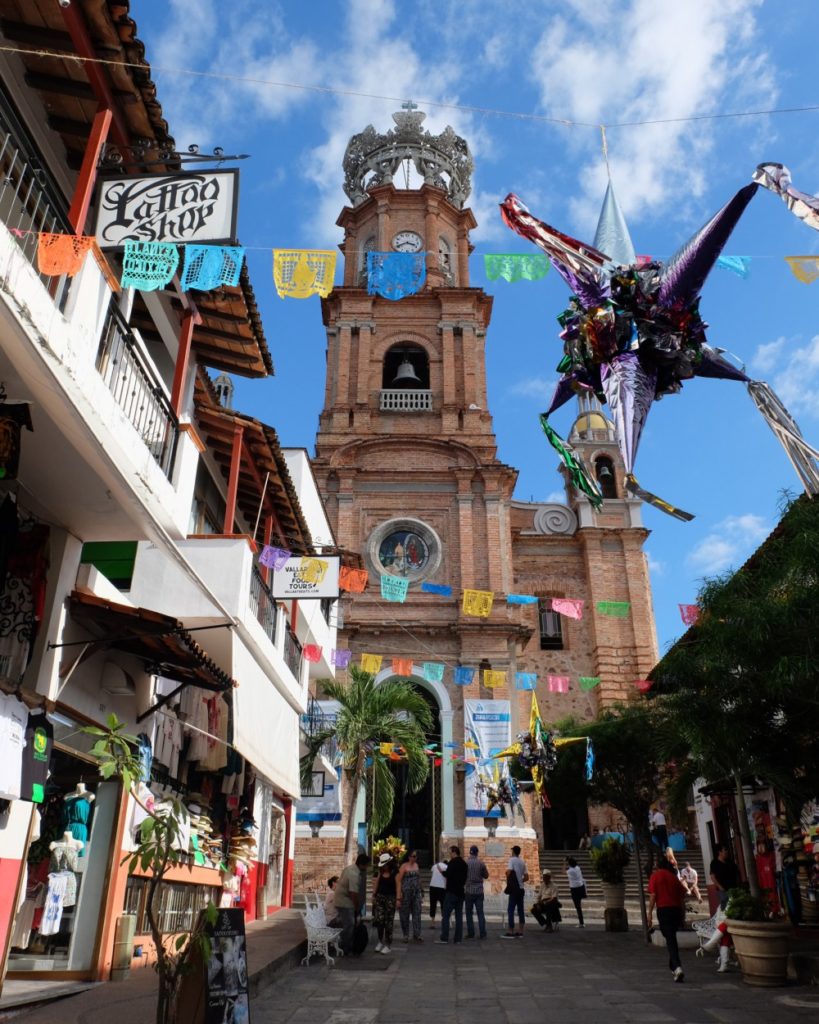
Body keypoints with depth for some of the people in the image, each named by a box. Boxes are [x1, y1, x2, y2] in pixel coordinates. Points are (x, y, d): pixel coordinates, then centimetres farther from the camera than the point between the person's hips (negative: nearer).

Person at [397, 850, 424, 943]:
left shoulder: (416, 865, 10)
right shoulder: (404, 866, -6)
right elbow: (399, 880, -9)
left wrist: (420, 892, 13)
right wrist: (399, 896, -15)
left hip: (416, 893, 4)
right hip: (406, 892, -4)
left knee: (417, 913, -2)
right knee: (405, 914, 4)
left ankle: (416, 935, 0)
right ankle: (406, 935, 16)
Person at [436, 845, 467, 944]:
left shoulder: (452, 862, -12)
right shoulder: (464, 863, 12)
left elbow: (447, 874, -22)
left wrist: (441, 871, -5)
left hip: (451, 892, -7)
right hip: (460, 892, 8)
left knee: (445, 915, -4)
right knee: (459, 916, 9)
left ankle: (444, 938, -8)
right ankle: (458, 938, 8)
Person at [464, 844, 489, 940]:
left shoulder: (465, 863, -8)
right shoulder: (481, 863, -4)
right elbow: (486, 875, 6)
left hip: (469, 891, -1)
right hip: (479, 891, 1)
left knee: (469, 913, 8)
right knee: (480, 912, 6)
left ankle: (471, 933, 7)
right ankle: (482, 933, 1)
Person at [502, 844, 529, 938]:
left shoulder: (512, 860, -8)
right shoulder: (523, 862, 13)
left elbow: (509, 871, -21)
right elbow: (526, 877, 13)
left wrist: (508, 882, -6)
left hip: (514, 889, -7)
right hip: (521, 888, 7)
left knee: (511, 910, -5)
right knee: (520, 910, 9)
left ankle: (510, 932, -6)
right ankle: (520, 932, 12)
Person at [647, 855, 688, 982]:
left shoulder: (655, 876, 0)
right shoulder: (674, 876, 12)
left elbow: (653, 896, -7)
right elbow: (682, 896, 11)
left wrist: (650, 913, -5)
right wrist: (682, 913, 20)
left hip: (663, 910, -5)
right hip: (676, 909, 5)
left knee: (670, 939, -7)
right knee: (672, 937, 22)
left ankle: (677, 968, -23)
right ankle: (673, 966, 30)